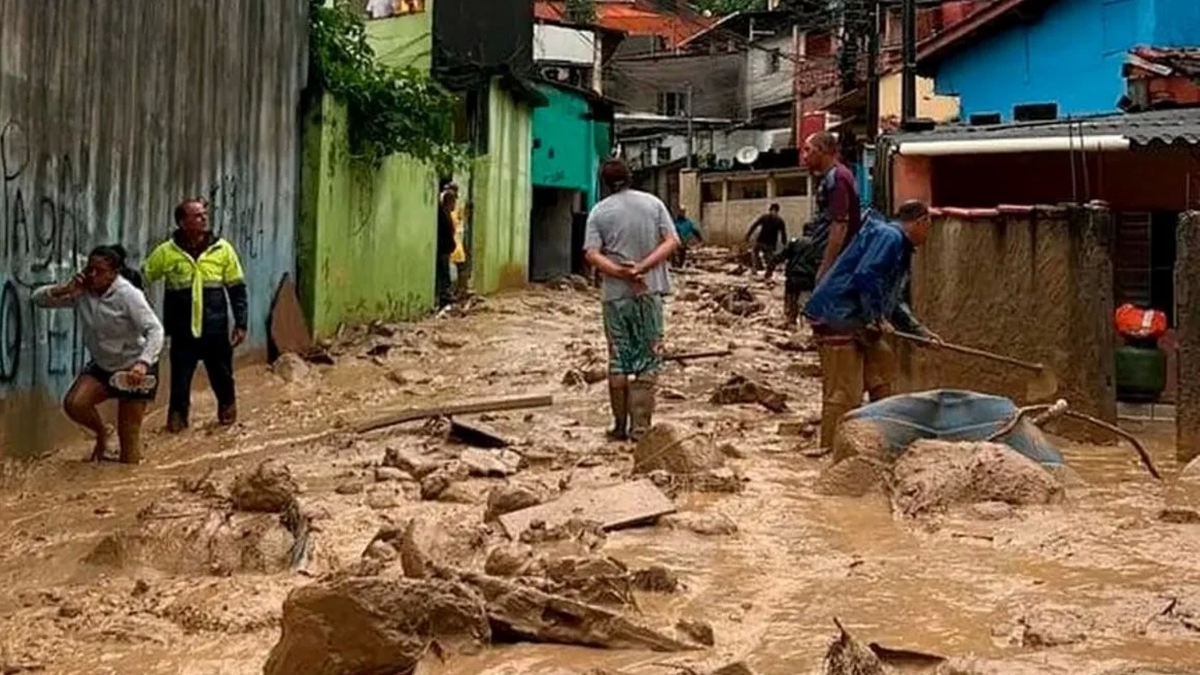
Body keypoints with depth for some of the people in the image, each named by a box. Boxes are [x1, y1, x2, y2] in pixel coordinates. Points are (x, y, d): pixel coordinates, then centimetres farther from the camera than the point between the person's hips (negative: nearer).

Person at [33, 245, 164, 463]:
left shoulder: (128, 295, -22)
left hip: (135, 369, -5)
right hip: (102, 366, 5)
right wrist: (65, 290, -24)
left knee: (128, 433, -3)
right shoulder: (82, 292, -7)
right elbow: (38, 298, -3)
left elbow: (155, 330, -30)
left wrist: (143, 364, -47)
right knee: (73, 404, -17)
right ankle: (101, 433, 14)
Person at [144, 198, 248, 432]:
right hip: (183, 331, -1)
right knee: (180, 378, 3)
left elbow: (237, 288, 4)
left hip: (216, 330, 1)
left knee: (222, 375, 12)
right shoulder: (166, 252, -4)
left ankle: (227, 409, 35)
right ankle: (177, 417, 21)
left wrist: (241, 323, 2)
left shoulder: (222, 249, -2)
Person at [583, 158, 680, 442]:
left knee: (618, 360, 9)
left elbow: (592, 254, -11)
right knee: (647, 361, 4)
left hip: (615, 295, 0)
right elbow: (672, 241, -4)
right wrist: (641, 268, -12)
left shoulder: (599, 211, -1)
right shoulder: (653, 203, 3)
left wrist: (622, 274, -16)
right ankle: (640, 427, 1)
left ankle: (620, 426, 14)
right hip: (650, 291, 0)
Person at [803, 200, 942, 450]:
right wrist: (876, 320, -17)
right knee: (845, 392, -10)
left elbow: (894, 301, 28)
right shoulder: (888, 237, -11)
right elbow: (866, 278, -24)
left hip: (856, 322, 11)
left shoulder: (899, 246, 23)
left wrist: (920, 331, 24)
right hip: (836, 318, -11)